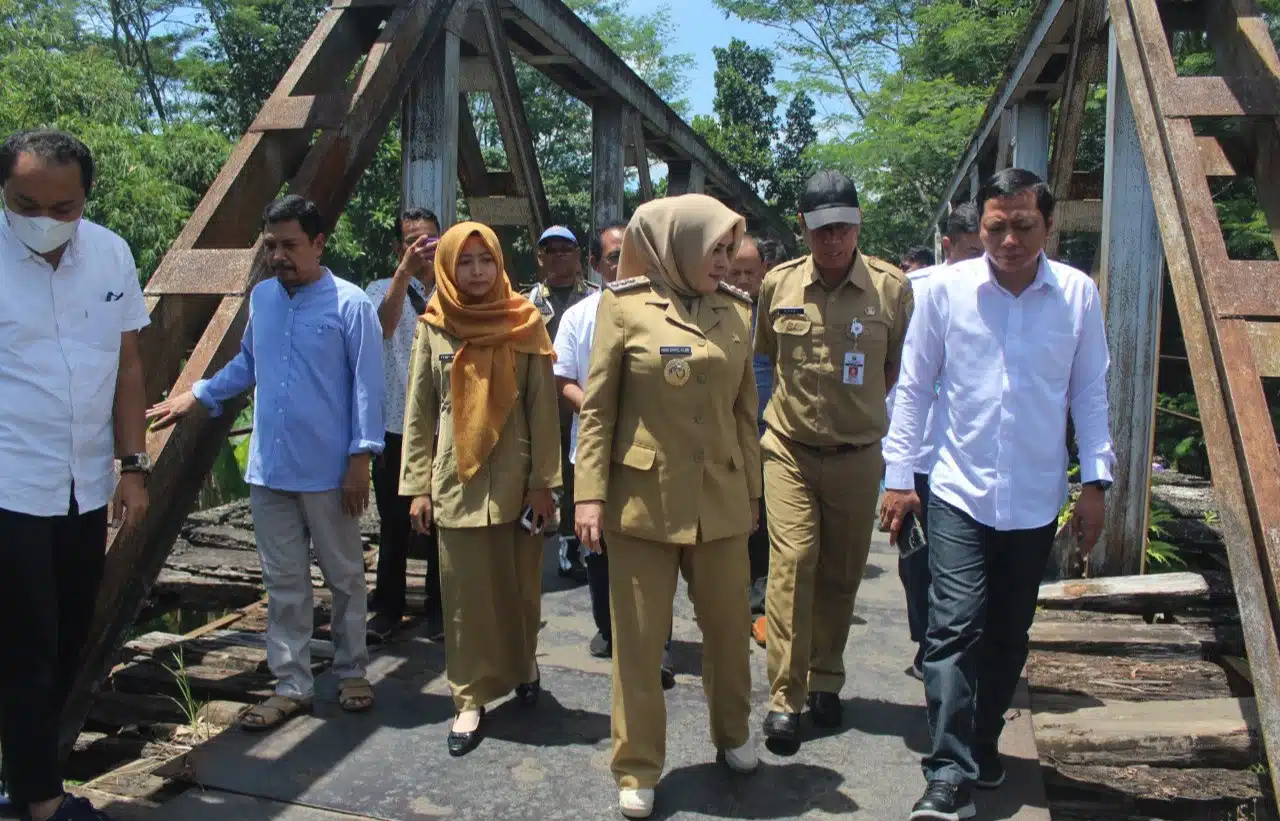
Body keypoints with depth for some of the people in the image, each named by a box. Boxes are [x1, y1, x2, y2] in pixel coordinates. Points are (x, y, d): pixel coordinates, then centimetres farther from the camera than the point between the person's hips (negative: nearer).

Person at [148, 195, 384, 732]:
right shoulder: (261, 298, 7)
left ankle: (351, 672, 27)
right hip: (268, 468, 5)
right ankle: (292, 687, 20)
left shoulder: (350, 304, -10)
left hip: (328, 470, -5)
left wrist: (361, 456, -14)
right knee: (283, 583, 10)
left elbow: (367, 384, -10)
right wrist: (196, 397, 14)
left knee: (344, 576, 10)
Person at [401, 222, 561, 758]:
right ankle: (470, 700, 16)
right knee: (465, 592, 4)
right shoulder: (434, 328, 3)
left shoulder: (525, 325, -1)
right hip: (456, 482, 1)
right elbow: (419, 411, 5)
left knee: (520, 585, 10)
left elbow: (543, 407, -2)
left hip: (515, 482, 0)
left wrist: (543, 481, -7)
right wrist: (418, 485, 1)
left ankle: (523, 666, 35)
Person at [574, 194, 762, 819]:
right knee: (638, 638, 7)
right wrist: (589, 494, -10)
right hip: (644, 496, -3)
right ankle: (638, 769, 24)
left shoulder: (736, 310, 6)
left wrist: (753, 490, 13)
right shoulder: (624, 304, -5)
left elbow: (745, 409, 12)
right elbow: (597, 407, -5)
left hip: (721, 499, 3)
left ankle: (732, 733, 40)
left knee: (728, 626, 15)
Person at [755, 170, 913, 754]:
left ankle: (826, 683, 28)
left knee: (841, 573, 10)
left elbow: (901, 367, 10)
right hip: (790, 450, 0)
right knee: (792, 561, -10)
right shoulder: (778, 284, -1)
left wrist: (864, 409, 9)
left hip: (857, 456, 1)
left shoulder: (891, 287, -4)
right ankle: (784, 697, -2)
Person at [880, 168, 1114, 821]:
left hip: (1035, 500, 2)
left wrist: (1095, 482, 4)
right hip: (959, 492, -2)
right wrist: (898, 477, 1)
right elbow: (914, 387, 3)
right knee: (955, 626, -11)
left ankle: (981, 746, 32)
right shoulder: (947, 289, -3)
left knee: (1008, 635, 13)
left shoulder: (1078, 294, 0)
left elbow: (1090, 394, 8)